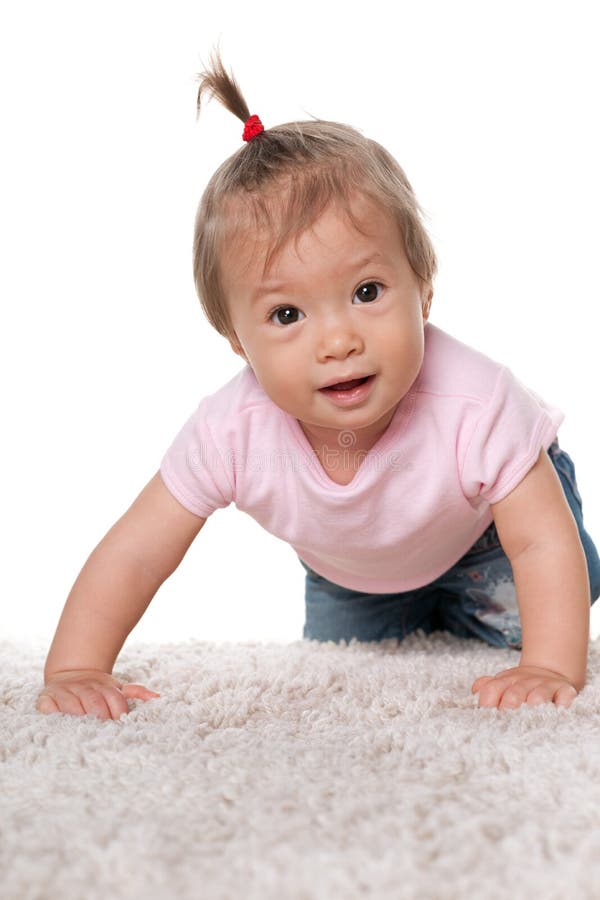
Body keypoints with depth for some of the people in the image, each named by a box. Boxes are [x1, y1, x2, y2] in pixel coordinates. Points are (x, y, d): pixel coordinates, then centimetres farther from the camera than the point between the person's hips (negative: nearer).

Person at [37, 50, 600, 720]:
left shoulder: (474, 405, -46)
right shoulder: (230, 434, -39)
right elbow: (133, 557, -31)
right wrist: (74, 672, -41)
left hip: (482, 532, -2)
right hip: (349, 573, 2)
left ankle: (461, 614, 23)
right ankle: (419, 620, 43)